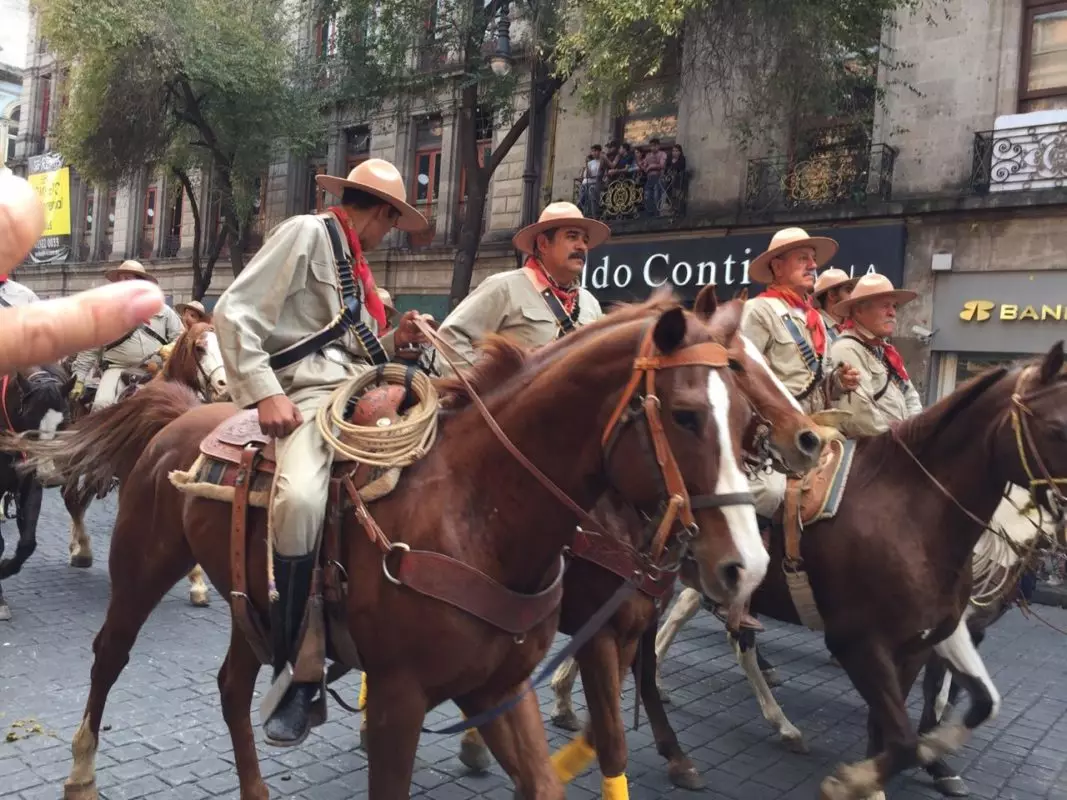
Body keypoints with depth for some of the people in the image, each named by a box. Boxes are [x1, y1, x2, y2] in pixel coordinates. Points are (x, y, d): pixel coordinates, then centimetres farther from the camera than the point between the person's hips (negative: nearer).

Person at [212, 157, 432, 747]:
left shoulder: (352, 263, 26)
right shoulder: (307, 233, 0)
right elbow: (234, 313, -9)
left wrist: (395, 341, 13)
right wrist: (265, 394, -17)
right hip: (309, 396, -9)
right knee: (301, 498, -34)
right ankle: (295, 676, -23)